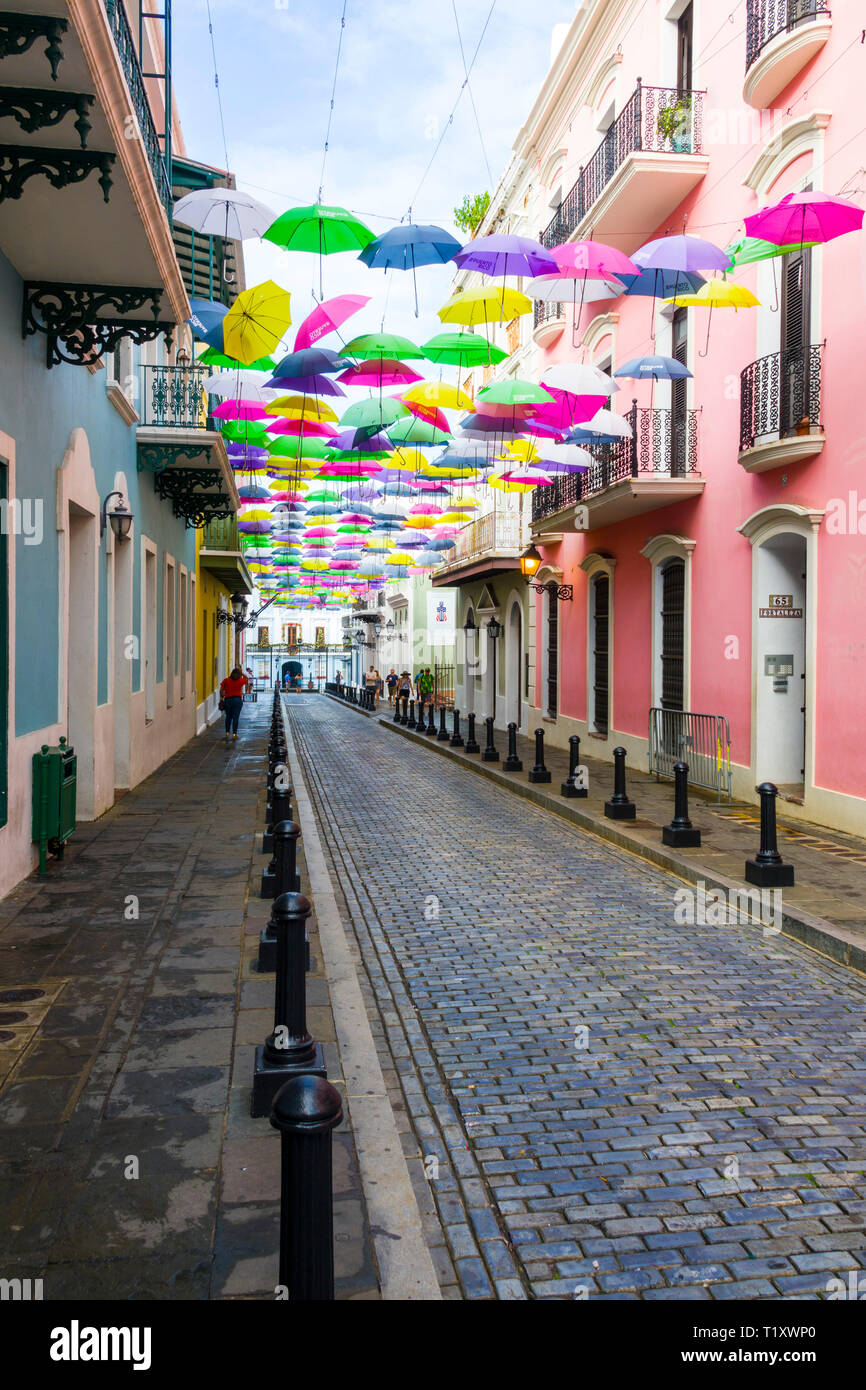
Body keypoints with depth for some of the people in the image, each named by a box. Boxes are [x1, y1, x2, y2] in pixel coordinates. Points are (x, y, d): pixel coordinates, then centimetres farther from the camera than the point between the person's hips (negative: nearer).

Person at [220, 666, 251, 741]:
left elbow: (221, 690, -3)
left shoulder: (226, 680, -2)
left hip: (228, 700, 1)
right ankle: (234, 734, -4)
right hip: (238, 700, -1)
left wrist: (221, 697, 7)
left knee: (228, 717, 15)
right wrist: (241, 672, 16)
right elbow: (247, 678, 19)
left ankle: (227, 733, 15)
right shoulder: (240, 680, -2)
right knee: (235, 718, 0)